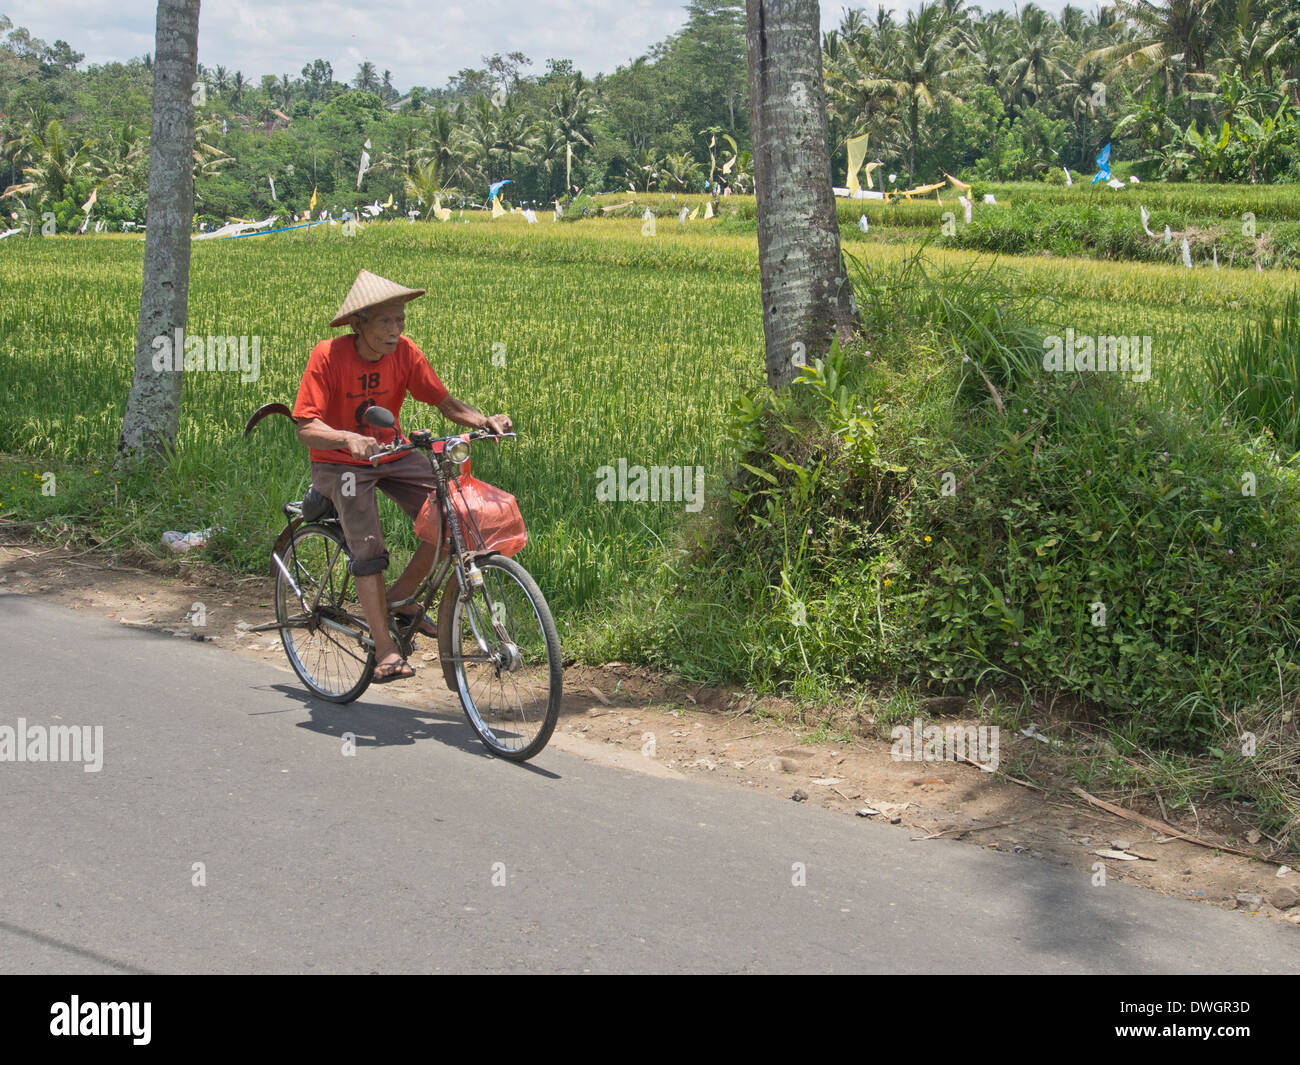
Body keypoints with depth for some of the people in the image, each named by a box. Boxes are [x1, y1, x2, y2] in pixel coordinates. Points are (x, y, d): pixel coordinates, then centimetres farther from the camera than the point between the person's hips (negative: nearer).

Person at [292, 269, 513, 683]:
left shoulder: (404, 352, -10)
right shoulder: (328, 356, -21)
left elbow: (446, 403, -5)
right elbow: (306, 427, -24)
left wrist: (484, 421, -24)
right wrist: (348, 439, -43)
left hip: (393, 454, 4)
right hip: (340, 464, -4)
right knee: (368, 549, -19)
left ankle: (400, 598, 6)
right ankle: (385, 650, -12)